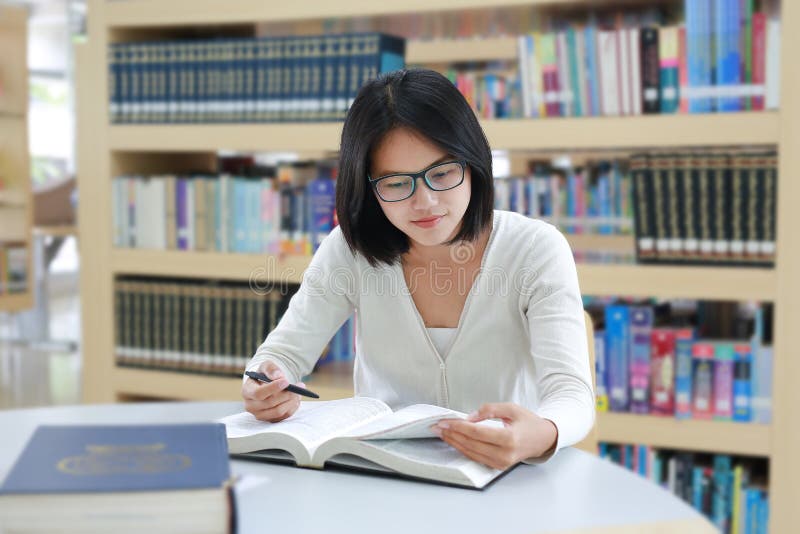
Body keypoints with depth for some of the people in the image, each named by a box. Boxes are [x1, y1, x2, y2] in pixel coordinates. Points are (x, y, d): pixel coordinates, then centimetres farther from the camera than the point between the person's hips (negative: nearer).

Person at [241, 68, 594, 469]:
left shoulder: (538, 250, -11)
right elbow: (283, 353, -2)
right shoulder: (349, 249, -5)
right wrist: (268, 388, -27)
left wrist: (541, 436, -42)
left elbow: (572, 394, -19)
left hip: (503, 482, -1)